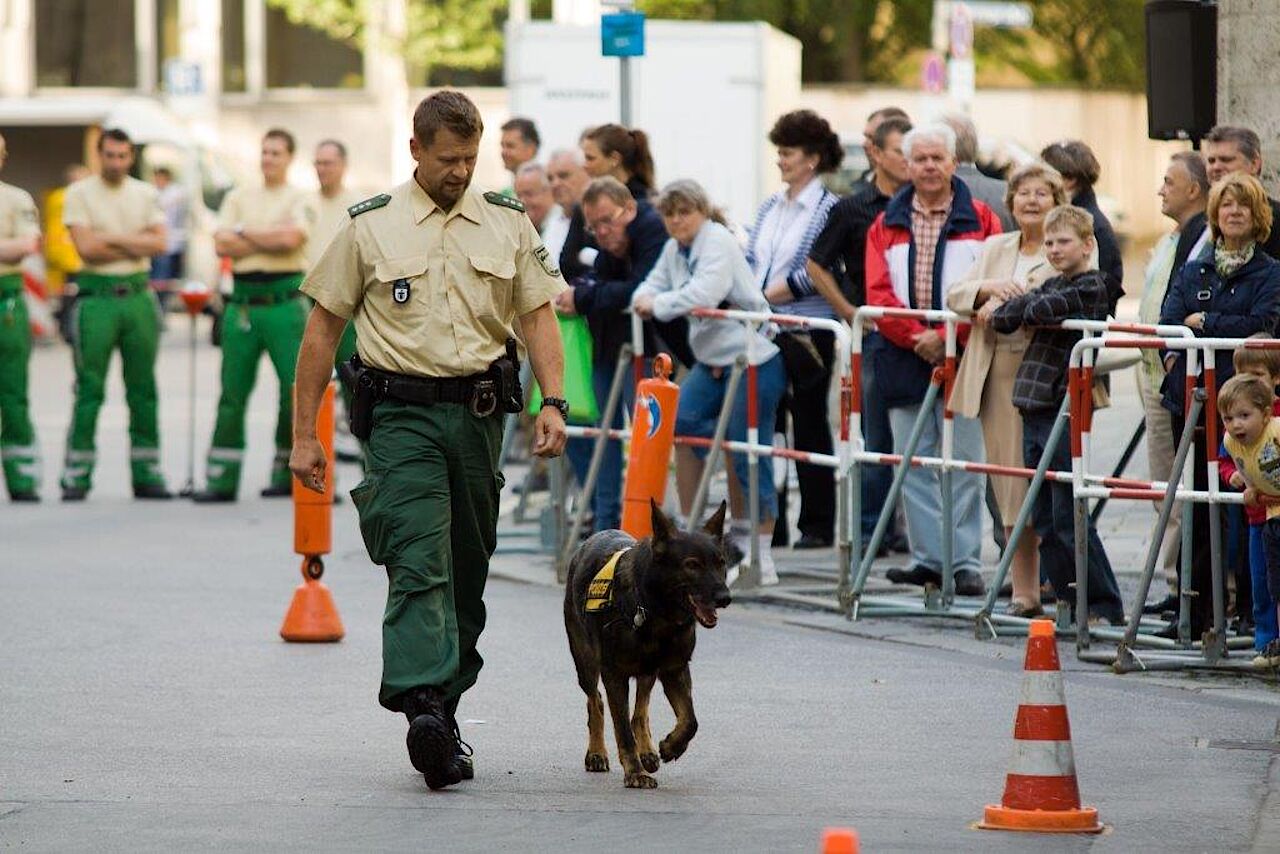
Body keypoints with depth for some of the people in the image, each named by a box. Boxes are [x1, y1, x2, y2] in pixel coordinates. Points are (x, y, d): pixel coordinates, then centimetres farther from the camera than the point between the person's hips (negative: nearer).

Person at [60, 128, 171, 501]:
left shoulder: (145, 194, 11)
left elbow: (158, 243, 0)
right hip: (96, 296, -3)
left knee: (143, 388, 5)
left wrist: (112, 238, -8)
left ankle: (146, 471, 10)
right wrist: (135, 245, -5)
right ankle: (77, 475, -3)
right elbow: (86, 247, -10)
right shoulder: (80, 193, 1)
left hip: (138, 295, 4)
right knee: (89, 389, -5)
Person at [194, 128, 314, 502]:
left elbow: (291, 237, -14)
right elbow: (222, 244, 1)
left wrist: (245, 233, -2)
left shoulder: (299, 200, 5)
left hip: (284, 302, -3)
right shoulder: (239, 197, 15)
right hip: (243, 302, 3)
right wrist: (272, 240, -4)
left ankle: (287, 474, 6)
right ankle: (221, 480, 5)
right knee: (233, 391, 2)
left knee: (296, 388, -5)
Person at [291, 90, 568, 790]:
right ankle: (424, 711, -29)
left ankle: (445, 712, 19)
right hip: (403, 412, -4)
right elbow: (322, 331, 3)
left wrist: (552, 402, -7)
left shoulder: (508, 225, 8)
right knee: (419, 565, -18)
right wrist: (304, 435, 1)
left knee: (466, 575, 9)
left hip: (479, 412, 4)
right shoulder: (370, 228, 1)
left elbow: (537, 315, 9)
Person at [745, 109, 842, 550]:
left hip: (807, 331, -6)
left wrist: (772, 293, -13)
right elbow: (750, 260, 18)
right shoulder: (770, 207, 15)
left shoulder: (828, 208, -6)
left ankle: (817, 525, 7)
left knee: (809, 427, 0)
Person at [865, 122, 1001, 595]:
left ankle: (966, 561, -1)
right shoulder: (887, 226, 11)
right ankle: (927, 557, 10)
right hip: (904, 357, 3)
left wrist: (946, 337, -14)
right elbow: (878, 294, 2)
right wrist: (917, 337, -12)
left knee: (964, 463, -3)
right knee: (914, 463, 4)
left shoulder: (980, 220, 4)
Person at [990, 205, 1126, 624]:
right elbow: (1002, 319, 11)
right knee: (1044, 518, 9)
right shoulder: (1053, 285, 18)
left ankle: (1105, 605, -2)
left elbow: (1039, 311, -20)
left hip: (1064, 412, -8)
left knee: (1068, 516, -7)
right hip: (1034, 412, 8)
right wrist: (1023, 304, -5)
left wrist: (1021, 303, -1)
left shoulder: (1092, 287, -7)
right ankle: (1070, 600, 15)